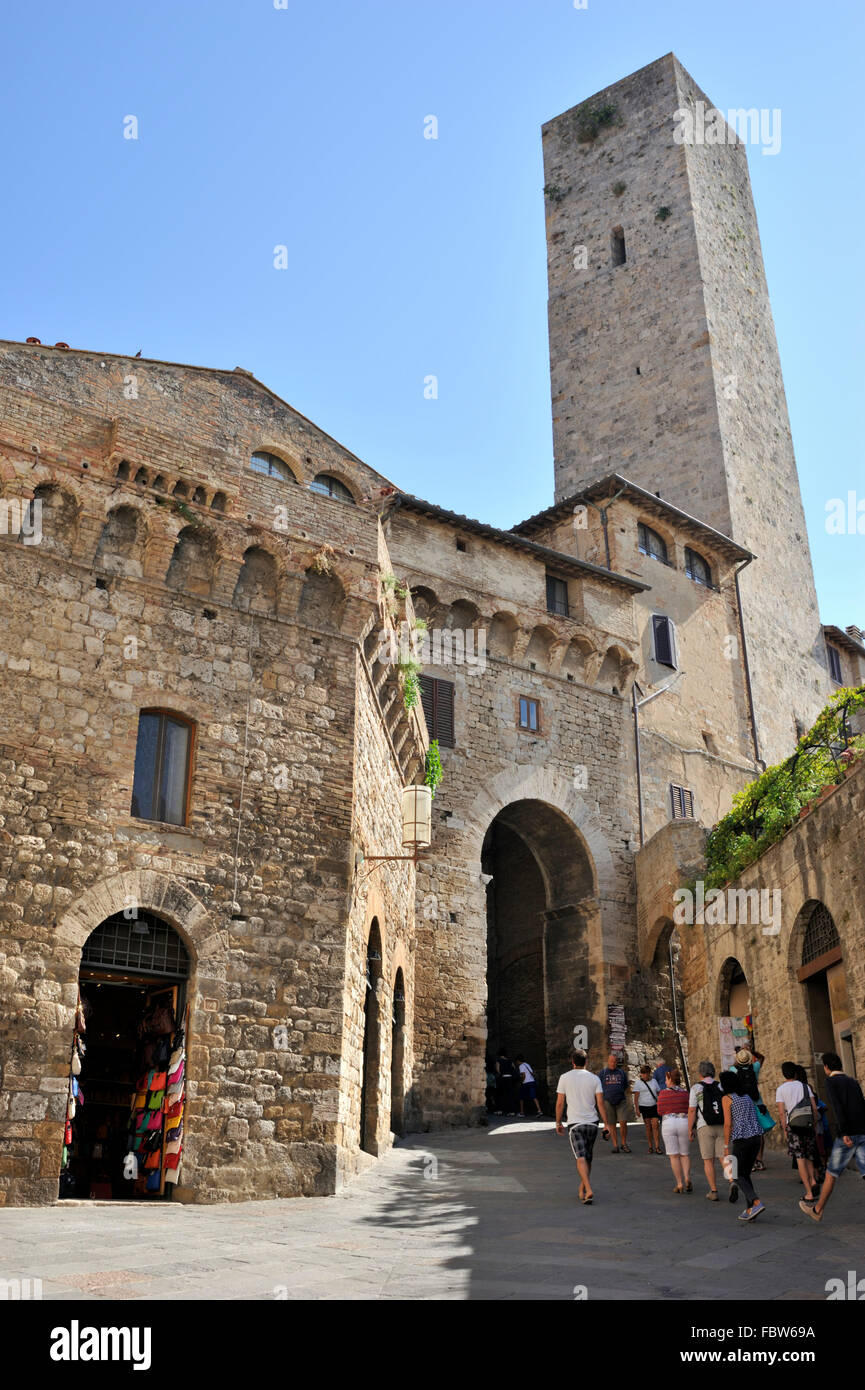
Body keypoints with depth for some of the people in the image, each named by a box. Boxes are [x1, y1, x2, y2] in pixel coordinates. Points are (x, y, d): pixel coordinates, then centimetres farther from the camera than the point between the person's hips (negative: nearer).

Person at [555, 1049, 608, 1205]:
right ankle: (582, 1189, 27)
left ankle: (588, 1190, -24)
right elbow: (600, 1102, -2)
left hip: (575, 1123, -3)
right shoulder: (594, 1078, 2)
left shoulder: (565, 1077, -2)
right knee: (588, 1158, 17)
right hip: (592, 1122, 3)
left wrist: (558, 1123, 10)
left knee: (581, 1158, -8)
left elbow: (560, 1103, 0)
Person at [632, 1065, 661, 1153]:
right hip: (644, 1107, -2)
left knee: (655, 1126, -7)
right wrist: (637, 1109, -10)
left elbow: (658, 1094, 16)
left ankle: (657, 1147, -6)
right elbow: (636, 1096, -4)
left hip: (654, 1106, 2)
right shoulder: (638, 1082, -1)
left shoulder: (653, 1081, 10)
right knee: (648, 1127, 3)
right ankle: (650, 1147, 12)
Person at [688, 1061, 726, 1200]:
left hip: (705, 1127, -2)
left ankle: (713, 1191, 6)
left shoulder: (696, 1087, -3)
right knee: (724, 1159, 2)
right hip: (722, 1126, 2)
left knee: (708, 1161, 7)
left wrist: (690, 1129, 2)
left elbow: (692, 1110, -6)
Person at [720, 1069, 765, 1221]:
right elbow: (755, 1119, 17)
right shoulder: (747, 1097, 16)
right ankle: (749, 1210, 10)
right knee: (746, 1174, 15)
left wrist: (726, 1146, -4)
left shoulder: (727, 1098, -3)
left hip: (741, 1139, -7)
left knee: (738, 1176, 2)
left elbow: (728, 1124, -9)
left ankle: (757, 1203, -17)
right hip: (756, 1137, 7)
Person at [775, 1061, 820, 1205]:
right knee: (809, 1155, 18)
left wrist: (784, 1129, 0)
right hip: (808, 1124, 3)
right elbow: (815, 1109, 5)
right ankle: (813, 1180, -6)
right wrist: (815, 1126, 12)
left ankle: (809, 1193, -5)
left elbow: (781, 1112, -5)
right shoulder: (805, 1086, 8)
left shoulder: (781, 1089, 1)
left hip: (792, 1125, -3)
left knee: (800, 1158, -1)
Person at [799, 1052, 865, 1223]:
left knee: (831, 1174, 8)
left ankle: (817, 1210, 20)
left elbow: (838, 1107, -15)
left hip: (848, 1135, -6)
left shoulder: (831, 1081, -2)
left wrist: (844, 1133, -22)